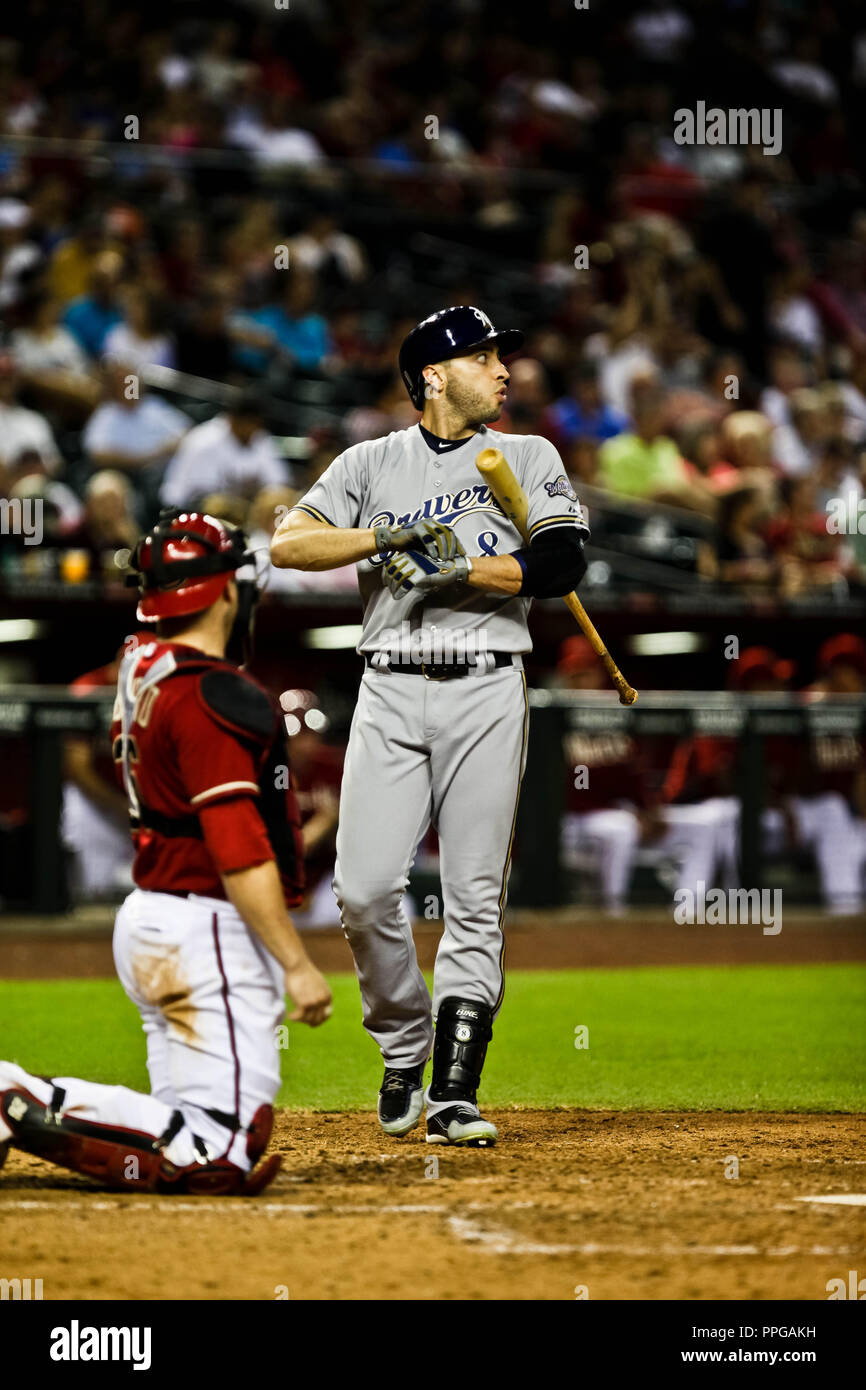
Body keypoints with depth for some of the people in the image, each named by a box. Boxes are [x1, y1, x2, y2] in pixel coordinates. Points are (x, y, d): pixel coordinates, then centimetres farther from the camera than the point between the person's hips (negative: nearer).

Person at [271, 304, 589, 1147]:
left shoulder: (528, 459, 10)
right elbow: (288, 544, 0)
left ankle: (453, 1094, -3)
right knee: (364, 887, -9)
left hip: (487, 694, 0)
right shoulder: (372, 463, 11)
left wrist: (456, 566, -11)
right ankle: (403, 1051, 13)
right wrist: (388, 538, -11)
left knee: (475, 901, -5)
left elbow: (560, 566, -4)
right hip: (390, 693, 0)